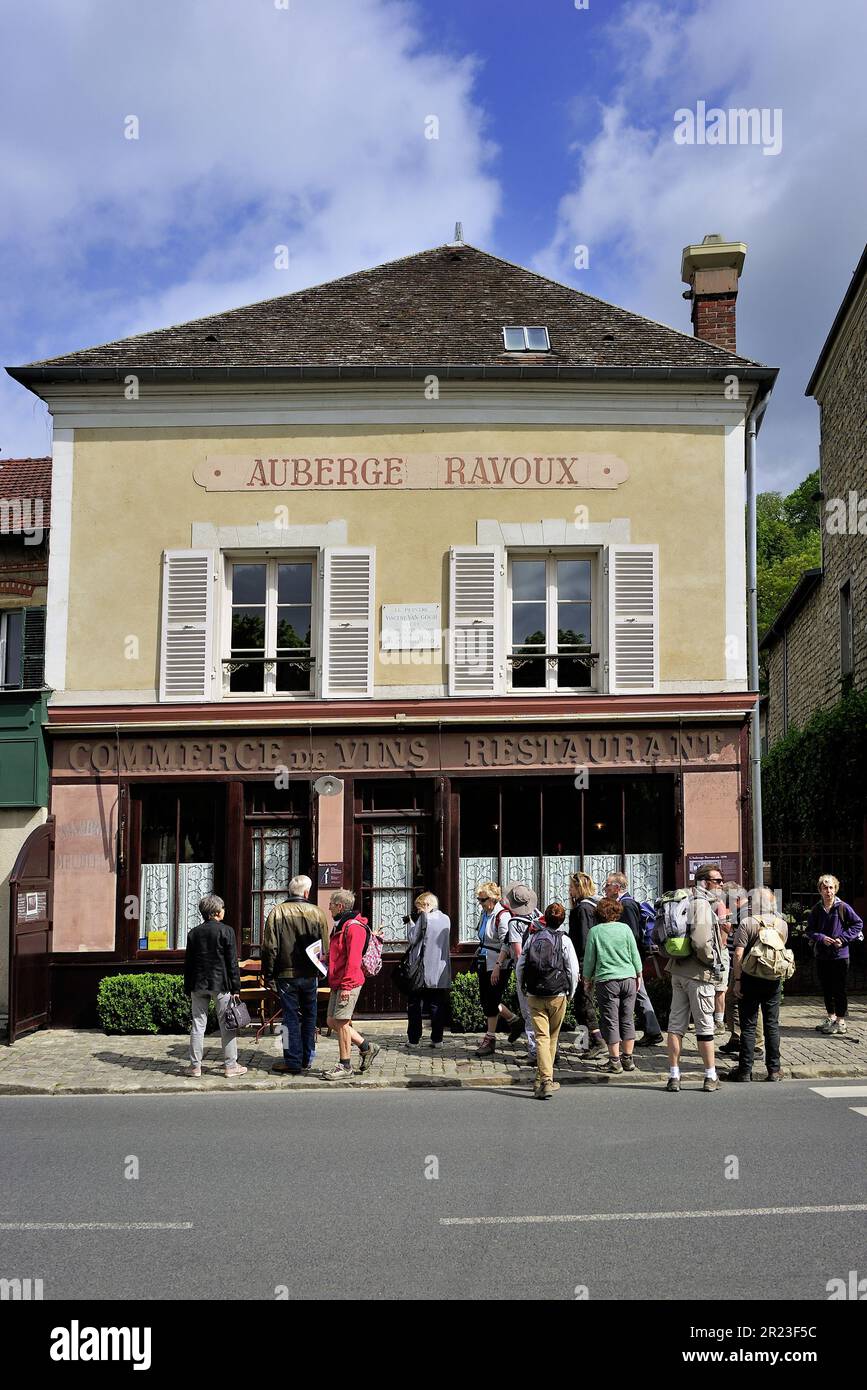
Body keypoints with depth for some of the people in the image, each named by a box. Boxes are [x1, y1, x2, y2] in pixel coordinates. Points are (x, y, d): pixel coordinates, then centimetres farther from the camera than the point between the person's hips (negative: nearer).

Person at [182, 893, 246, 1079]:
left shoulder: (194, 933, 6)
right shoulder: (226, 931, -6)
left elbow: (188, 963, 9)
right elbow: (232, 962, -7)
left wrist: (188, 989, 15)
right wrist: (236, 988, -2)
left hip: (198, 985, 4)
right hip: (220, 984, -4)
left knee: (198, 1025, 8)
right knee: (226, 1025, 3)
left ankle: (195, 1065, 9)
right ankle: (230, 1065, 6)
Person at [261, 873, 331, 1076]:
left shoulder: (277, 912, -8)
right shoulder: (317, 913, -3)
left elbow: (269, 947, -7)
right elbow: (325, 948, 3)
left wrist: (268, 973, 1)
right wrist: (321, 972, 15)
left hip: (286, 974, -2)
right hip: (310, 975, 2)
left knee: (291, 1017, 3)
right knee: (309, 1016, 14)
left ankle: (293, 1062, 5)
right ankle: (307, 1059, 21)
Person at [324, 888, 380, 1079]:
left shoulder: (353, 927, -15)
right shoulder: (340, 925, 19)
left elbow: (353, 960, -21)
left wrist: (346, 986, -23)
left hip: (348, 984, -10)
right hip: (337, 983, 10)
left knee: (341, 1022, -6)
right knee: (332, 1021, 11)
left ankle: (345, 1067, 3)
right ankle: (366, 1047, 21)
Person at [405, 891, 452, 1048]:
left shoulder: (425, 918, -12)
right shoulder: (446, 919, 8)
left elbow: (413, 938, -12)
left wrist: (412, 923, 2)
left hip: (423, 971, -5)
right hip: (441, 972, 5)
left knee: (415, 1005, 4)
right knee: (437, 1006, 9)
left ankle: (413, 1039, 4)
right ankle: (437, 1039, 7)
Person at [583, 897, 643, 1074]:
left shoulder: (595, 931, -4)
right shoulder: (625, 928, 1)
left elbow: (589, 958, 1)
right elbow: (635, 954, 6)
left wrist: (587, 979, 14)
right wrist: (639, 975, 19)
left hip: (606, 980, -3)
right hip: (628, 978, 3)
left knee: (611, 1021, 2)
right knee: (628, 1020, 10)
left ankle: (615, 1060, 3)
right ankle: (628, 1059, 14)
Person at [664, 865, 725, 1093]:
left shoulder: (684, 901, 11)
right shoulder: (702, 905, -15)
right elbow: (701, 941, -26)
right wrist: (714, 962, -11)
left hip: (678, 971, 8)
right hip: (698, 974, -8)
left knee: (676, 1023, 8)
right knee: (704, 1025, 2)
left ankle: (674, 1076, 12)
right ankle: (711, 1077, 11)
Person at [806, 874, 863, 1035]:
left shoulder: (843, 907, -8)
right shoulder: (816, 909, 2)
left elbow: (858, 924, -1)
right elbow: (810, 930, 6)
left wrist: (843, 939, -11)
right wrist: (821, 938, -13)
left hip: (840, 955, -4)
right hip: (821, 955, 4)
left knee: (839, 989, 0)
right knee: (826, 989, 13)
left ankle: (840, 1022, 9)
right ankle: (831, 1018, 27)